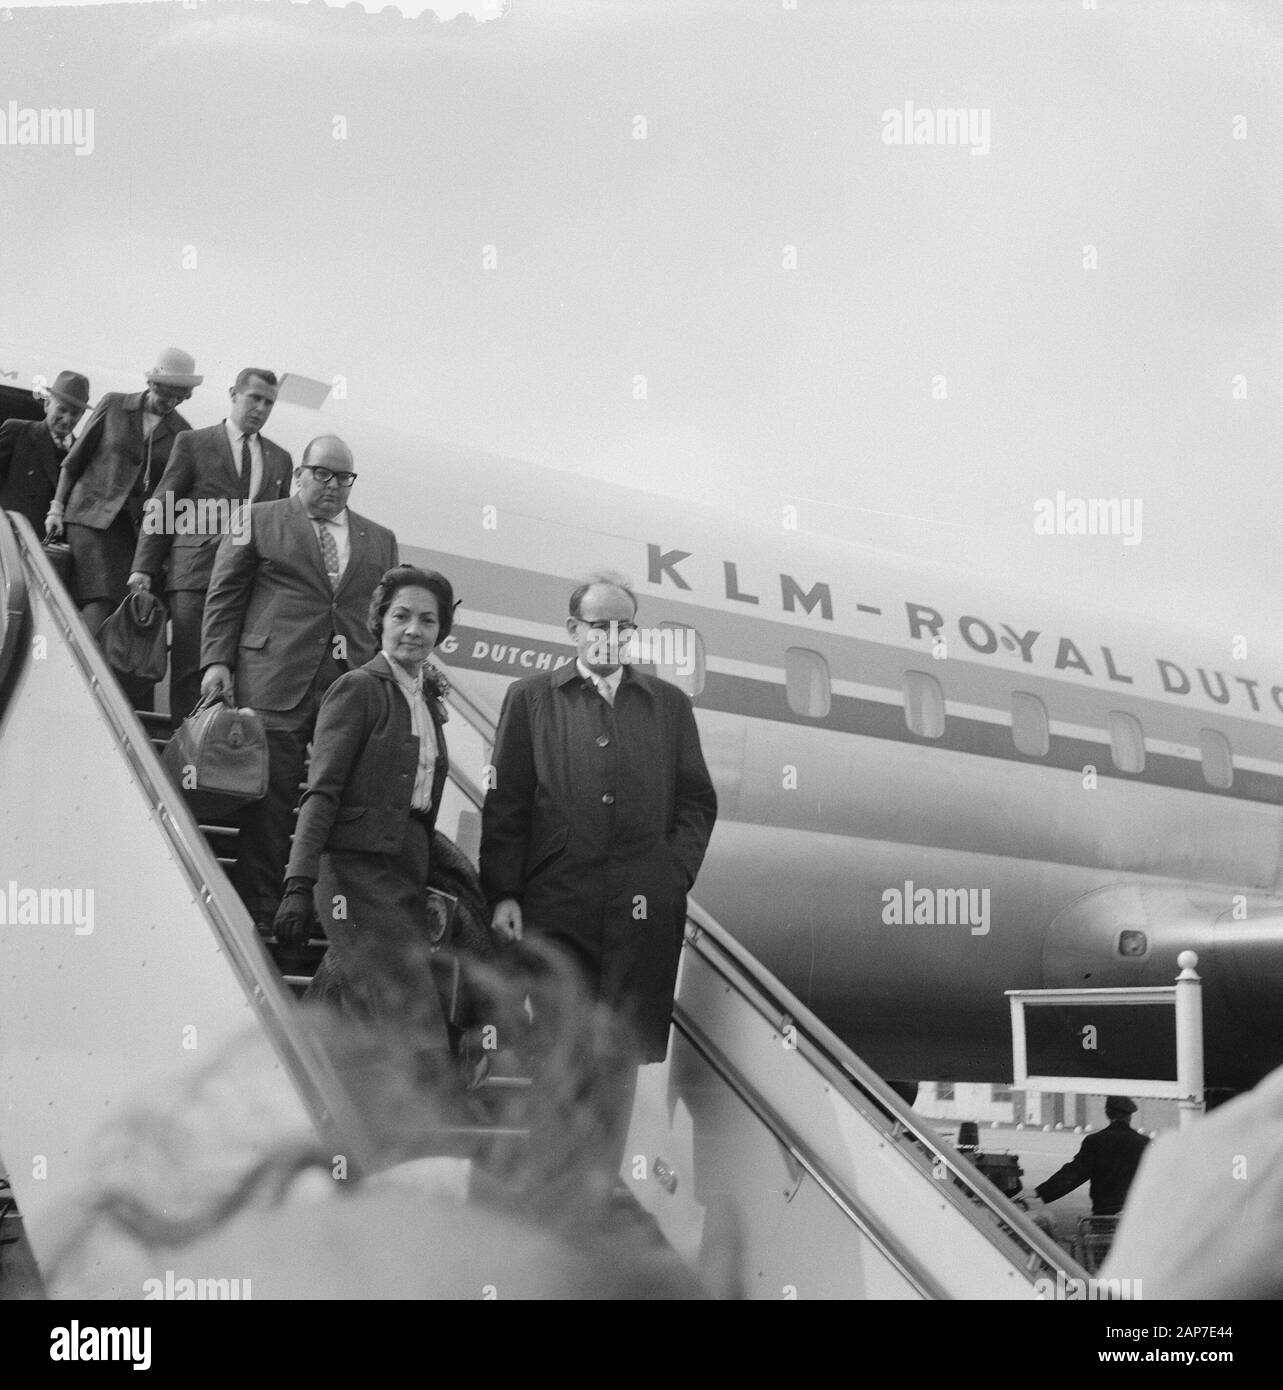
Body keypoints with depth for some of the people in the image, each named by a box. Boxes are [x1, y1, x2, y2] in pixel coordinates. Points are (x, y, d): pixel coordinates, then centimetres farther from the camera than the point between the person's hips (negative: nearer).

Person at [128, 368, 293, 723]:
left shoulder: (280, 459, 20)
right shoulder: (193, 443, 11)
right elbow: (161, 510, 8)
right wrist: (144, 568, -2)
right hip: (196, 574, -2)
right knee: (189, 673, -7)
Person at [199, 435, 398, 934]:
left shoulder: (380, 540, 20)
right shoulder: (258, 521, 10)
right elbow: (224, 597, 7)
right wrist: (217, 661, -3)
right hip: (275, 685, -3)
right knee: (269, 803, -3)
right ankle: (261, 911, 5)